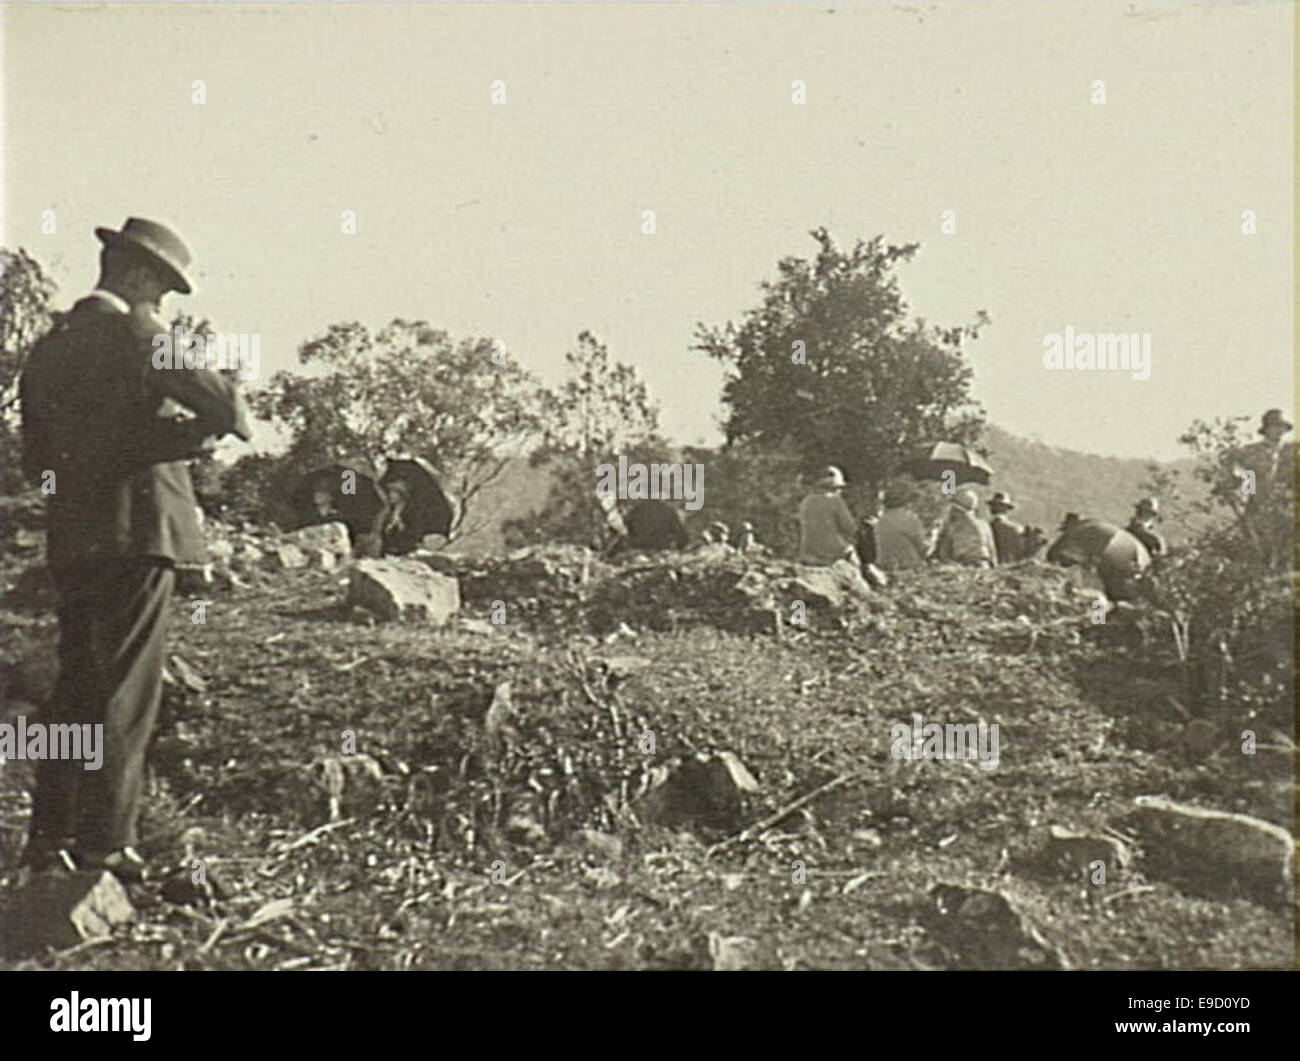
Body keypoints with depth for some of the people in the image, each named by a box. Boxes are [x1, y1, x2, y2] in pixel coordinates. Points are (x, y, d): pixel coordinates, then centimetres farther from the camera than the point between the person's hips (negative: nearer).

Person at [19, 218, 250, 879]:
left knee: (75, 689, 15)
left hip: (70, 544, 7)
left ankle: (50, 836, 19)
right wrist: (223, 424, 5)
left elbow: (36, 464, 17)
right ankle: (106, 848, -1)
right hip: (136, 533, -7)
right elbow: (219, 403, -17)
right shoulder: (132, 331, -8)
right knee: (124, 696, -3)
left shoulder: (48, 348, 15)